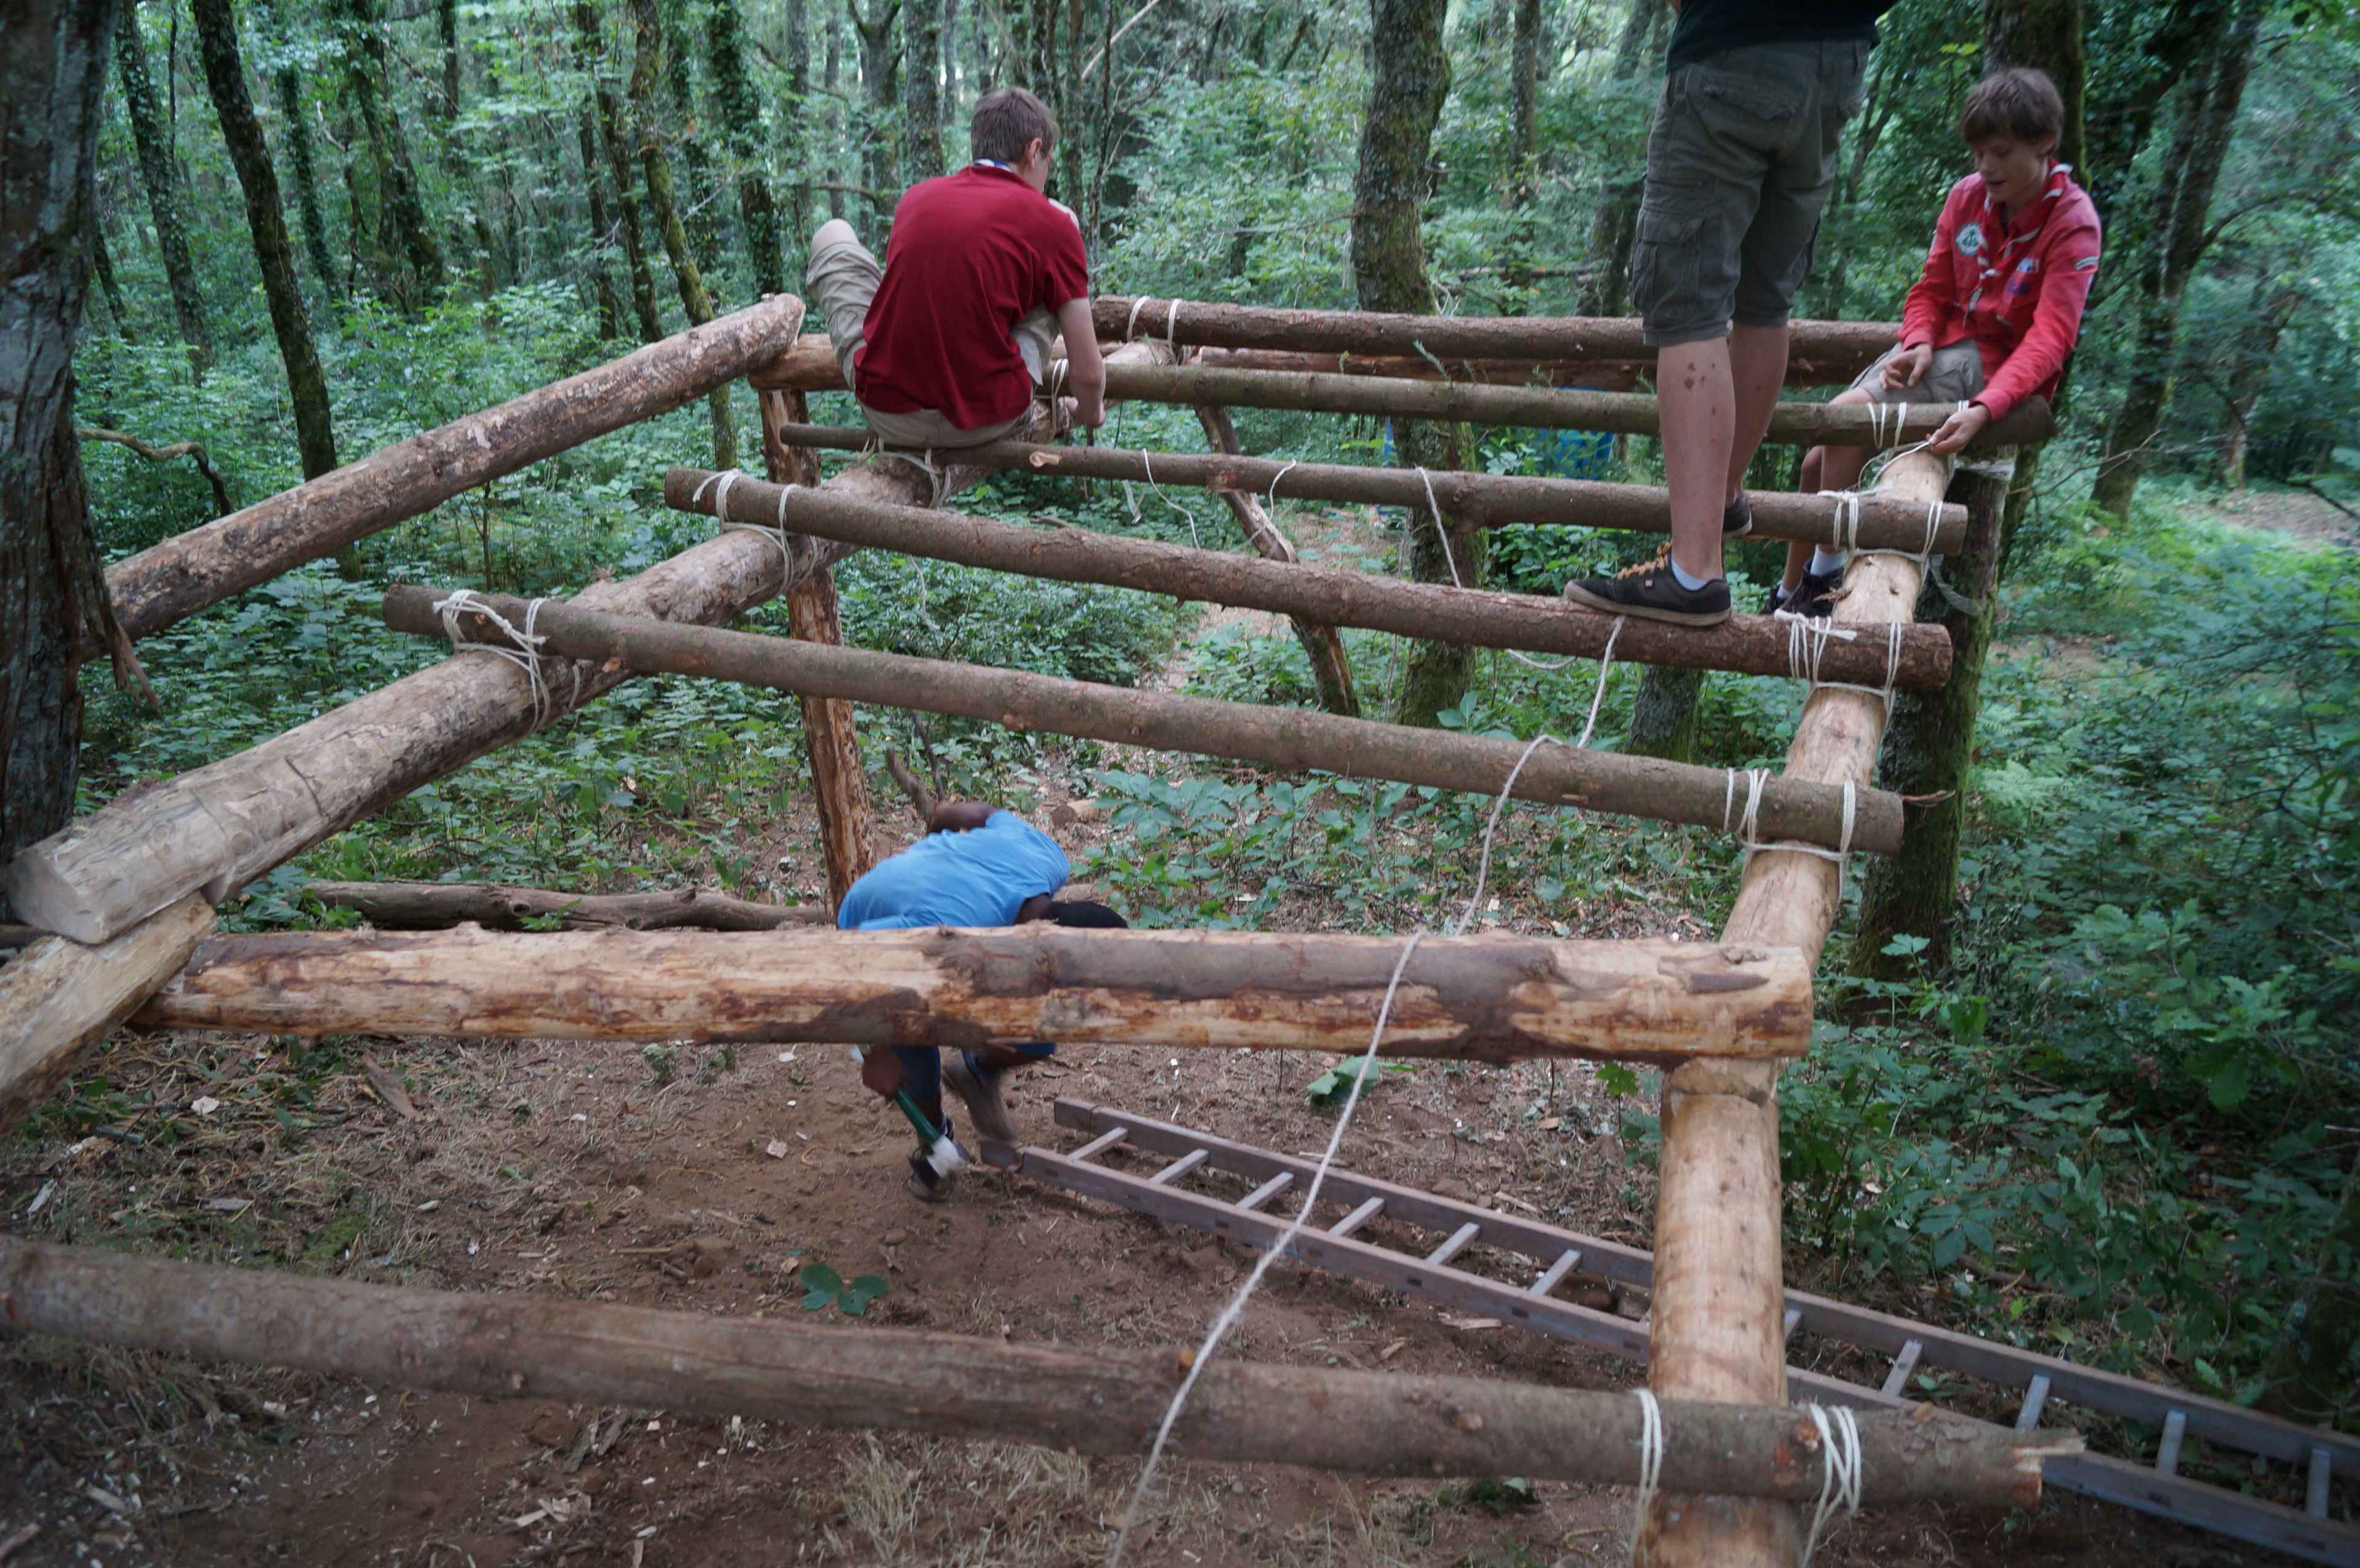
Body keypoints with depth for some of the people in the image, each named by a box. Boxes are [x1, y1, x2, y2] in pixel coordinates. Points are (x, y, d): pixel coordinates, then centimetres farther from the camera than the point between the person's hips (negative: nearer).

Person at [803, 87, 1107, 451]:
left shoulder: (915, 196, 7)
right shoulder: (1053, 223, -4)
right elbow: (1088, 374, -2)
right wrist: (1089, 414, 22)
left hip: (886, 416, 2)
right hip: (989, 422, -2)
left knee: (832, 235, 26)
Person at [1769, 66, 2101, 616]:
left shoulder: (2073, 221, -14)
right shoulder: (1967, 196, 3)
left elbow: (2049, 338, -22)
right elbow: (1932, 291, 10)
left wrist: (1983, 409, -37)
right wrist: (1918, 343, -14)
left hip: (1996, 368, -7)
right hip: (1946, 345, 7)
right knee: (1817, 460, -3)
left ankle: (1825, 576, -15)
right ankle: (1786, 597, 12)